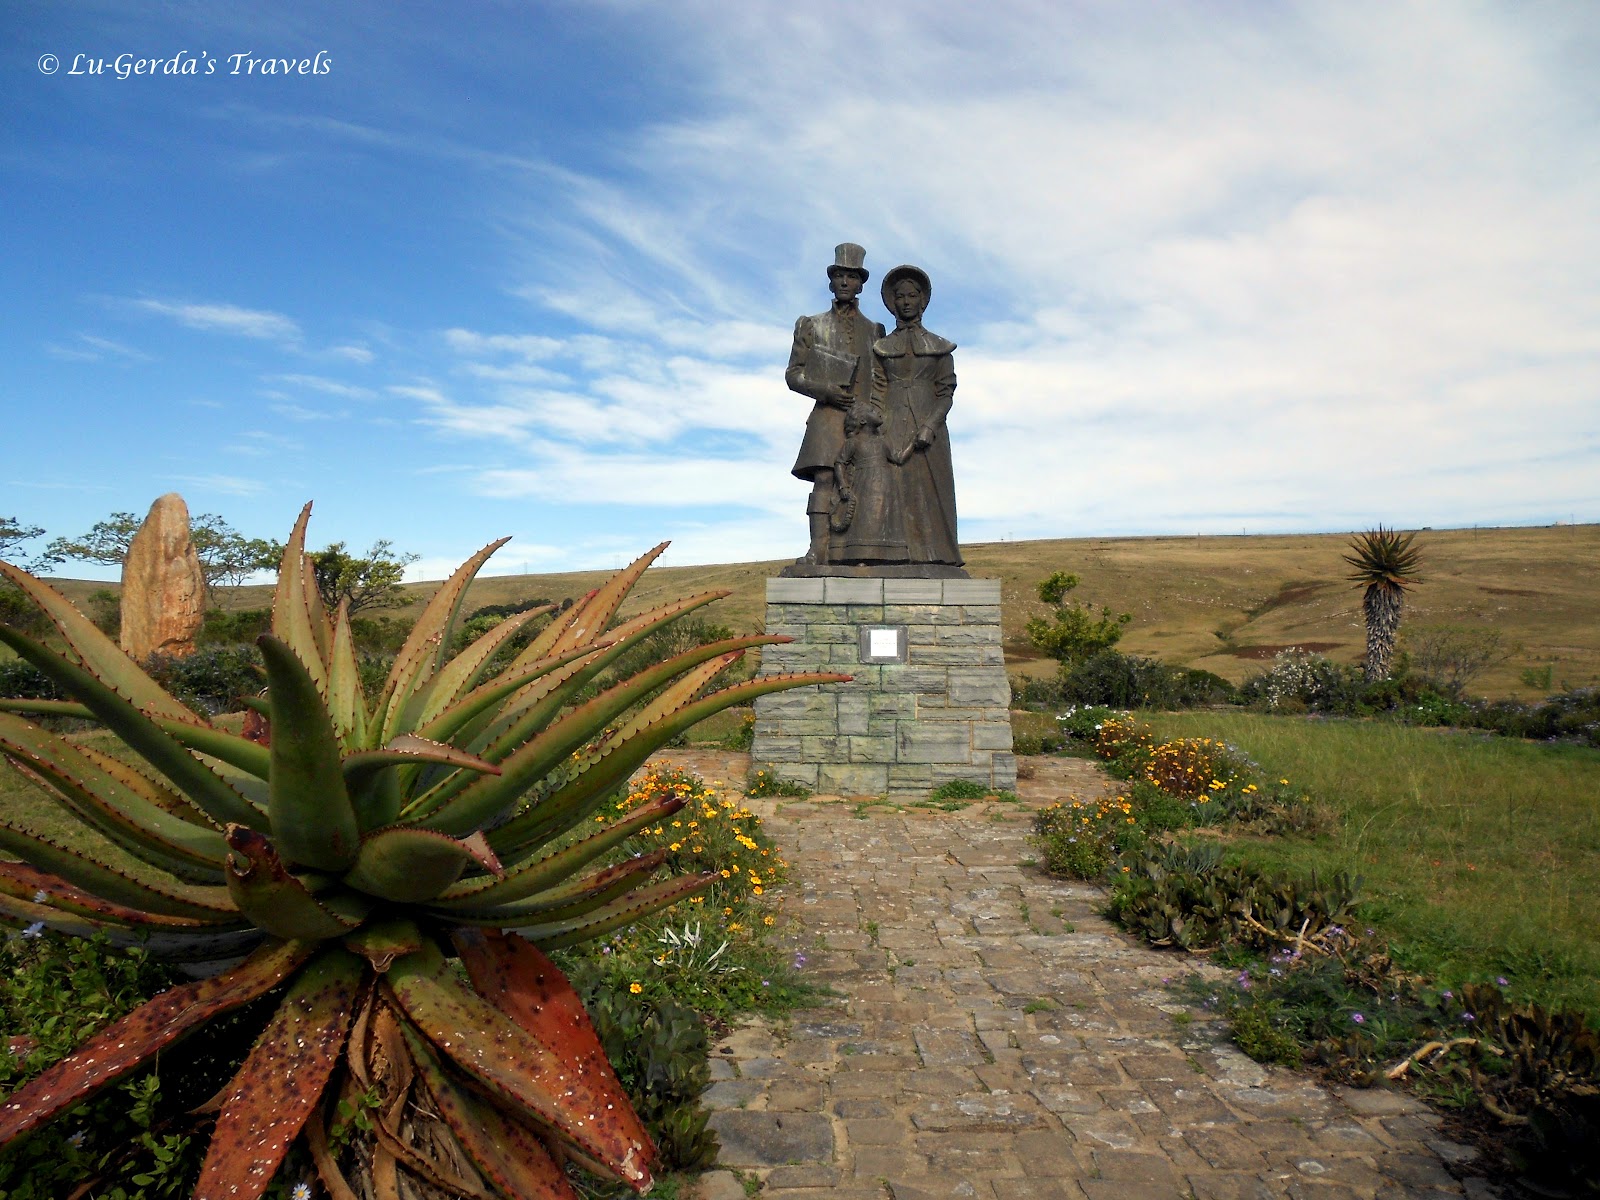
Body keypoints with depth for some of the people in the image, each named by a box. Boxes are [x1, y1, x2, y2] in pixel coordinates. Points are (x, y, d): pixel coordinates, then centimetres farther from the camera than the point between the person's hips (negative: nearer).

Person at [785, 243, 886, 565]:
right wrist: (826, 390, -8)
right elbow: (793, 374, 10)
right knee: (824, 478, -16)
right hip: (828, 417, -2)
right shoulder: (811, 326, 16)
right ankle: (818, 549, -22)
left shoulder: (874, 330, 21)